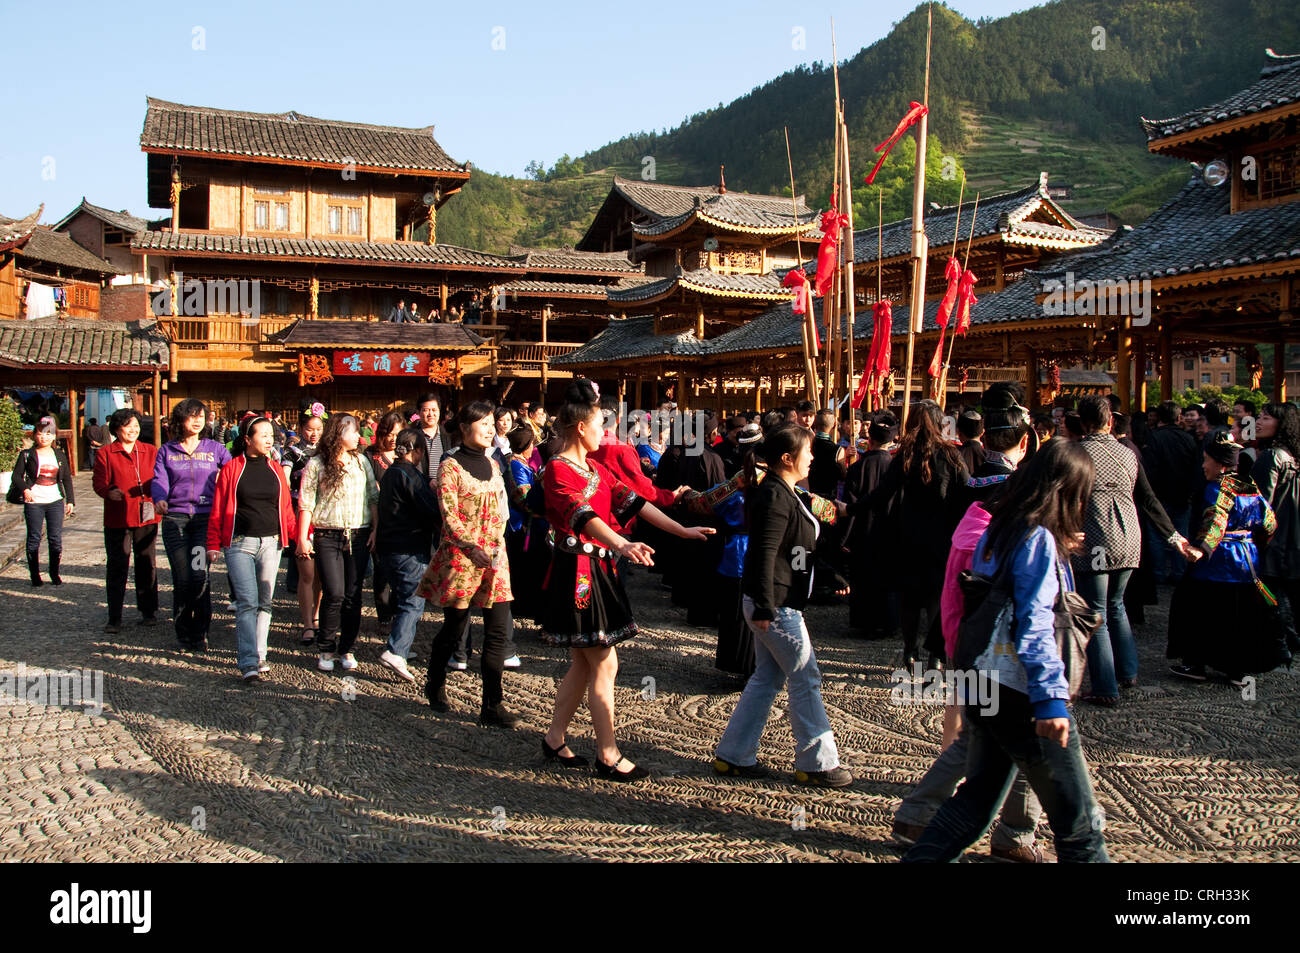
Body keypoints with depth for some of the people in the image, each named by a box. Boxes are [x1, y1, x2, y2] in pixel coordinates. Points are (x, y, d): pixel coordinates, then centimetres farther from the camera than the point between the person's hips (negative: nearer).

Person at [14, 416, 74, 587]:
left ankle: (54, 573, 15)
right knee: (34, 539, 4)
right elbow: (16, 476, 0)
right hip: (33, 502, -2)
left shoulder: (60, 455, 9)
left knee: (56, 539, 2)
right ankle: (35, 575, 13)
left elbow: (67, 478, 13)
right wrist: (24, 489, -18)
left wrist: (70, 500, 8)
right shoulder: (27, 455, 1)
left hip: (55, 502, 2)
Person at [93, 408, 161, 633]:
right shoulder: (105, 454, 3)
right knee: (116, 568, 0)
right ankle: (114, 618, 7)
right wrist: (109, 492, -24)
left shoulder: (151, 451, 10)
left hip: (147, 517, 2)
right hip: (117, 519, -2)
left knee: (147, 565, 9)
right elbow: (99, 482, -3)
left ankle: (148, 612, 21)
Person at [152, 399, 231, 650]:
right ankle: (183, 632, 14)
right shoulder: (166, 452, 12)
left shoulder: (214, 449, 11)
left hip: (205, 518, -1)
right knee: (182, 578, -2)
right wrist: (160, 500, -21)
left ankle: (199, 633, 4)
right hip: (175, 518, 1)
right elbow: (159, 481, 0)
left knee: (199, 576, -10)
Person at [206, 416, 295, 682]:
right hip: (240, 544, -4)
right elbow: (217, 510, 3)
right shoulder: (232, 469, 1)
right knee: (247, 602, -11)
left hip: (271, 543, 4)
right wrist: (213, 545, 0)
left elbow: (285, 508, 14)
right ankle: (248, 663, -13)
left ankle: (259, 655, 18)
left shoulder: (275, 470, 10)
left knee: (265, 602, 8)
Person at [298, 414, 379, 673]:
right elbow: (305, 503, 0)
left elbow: (374, 497, 13)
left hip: (359, 535, 3)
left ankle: (347, 649, 14)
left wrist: (376, 529, 5)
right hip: (327, 536, -3)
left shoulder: (361, 460, 11)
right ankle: (326, 649, 7)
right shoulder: (316, 464, 0)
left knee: (353, 595, 3)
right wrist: (302, 537, -5)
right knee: (334, 594, -9)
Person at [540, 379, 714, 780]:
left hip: (599, 569, 9)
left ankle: (554, 739, 26)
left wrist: (682, 530, 4)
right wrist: (623, 545, -47)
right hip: (577, 572, -9)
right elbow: (582, 516, -31)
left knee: (584, 663, 14)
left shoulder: (596, 469, 14)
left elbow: (633, 502, 10)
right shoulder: (558, 470, -15)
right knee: (604, 664, -4)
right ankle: (608, 756, 5)